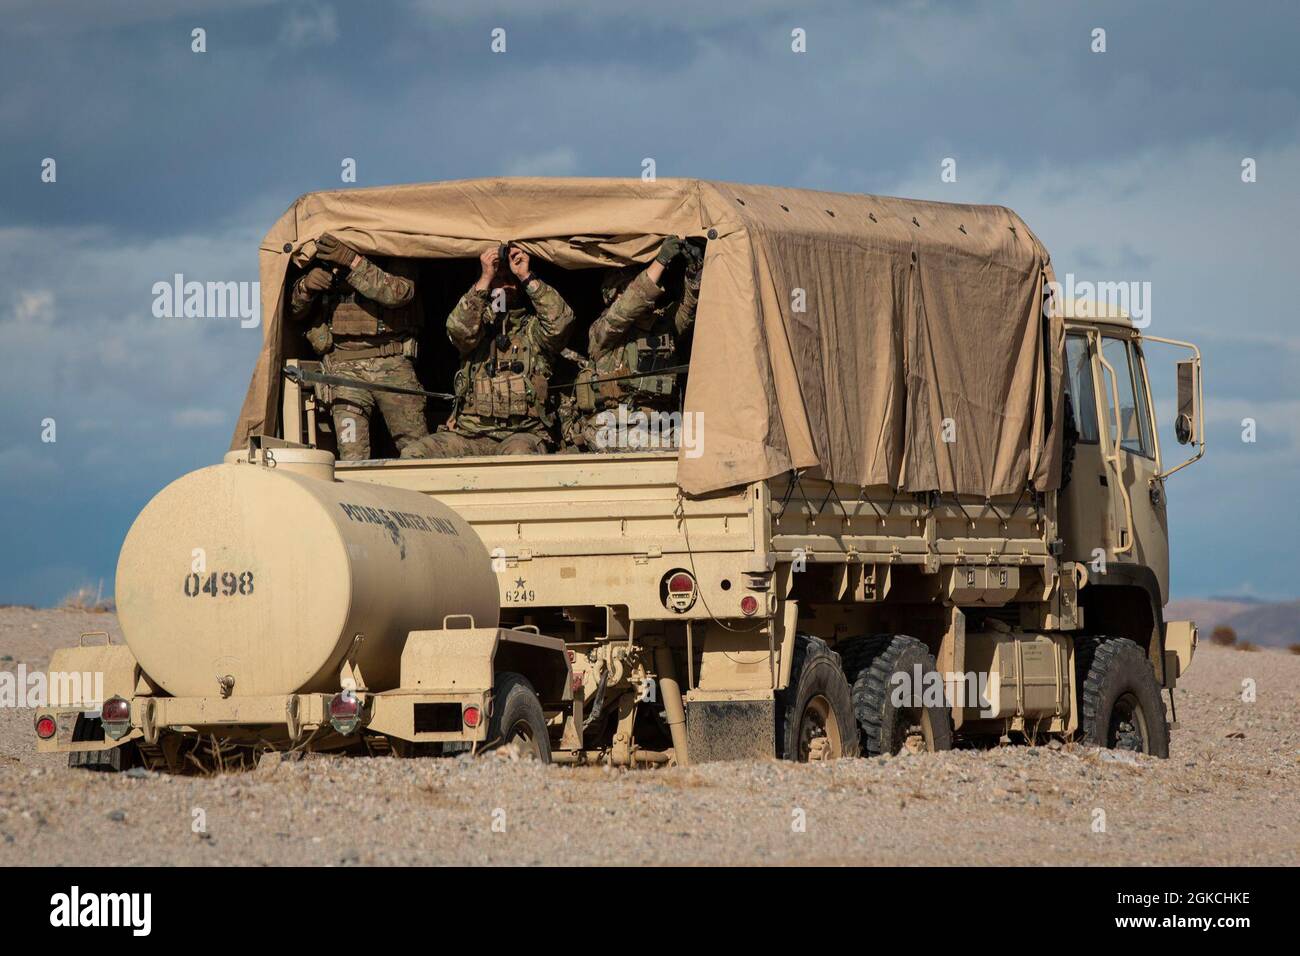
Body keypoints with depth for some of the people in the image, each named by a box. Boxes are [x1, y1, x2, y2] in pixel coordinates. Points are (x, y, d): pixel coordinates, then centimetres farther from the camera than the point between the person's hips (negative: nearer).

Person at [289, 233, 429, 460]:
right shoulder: (323, 261, 10)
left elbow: (399, 293, -18)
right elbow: (295, 312, 14)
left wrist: (353, 261, -26)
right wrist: (306, 286, -9)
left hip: (392, 363, -1)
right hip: (345, 366, 1)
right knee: (352, 456, -11)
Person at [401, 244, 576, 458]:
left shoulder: (533, 328, 13)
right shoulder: (480, 321, 18)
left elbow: (560, 321, -10)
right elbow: (459, 330, -7)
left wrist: (527, 277, -5)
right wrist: (485, 278, -8)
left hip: (522, 434, -3)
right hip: (470, 432, 3)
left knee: (518, 455, -40)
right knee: (412, 454, -20)